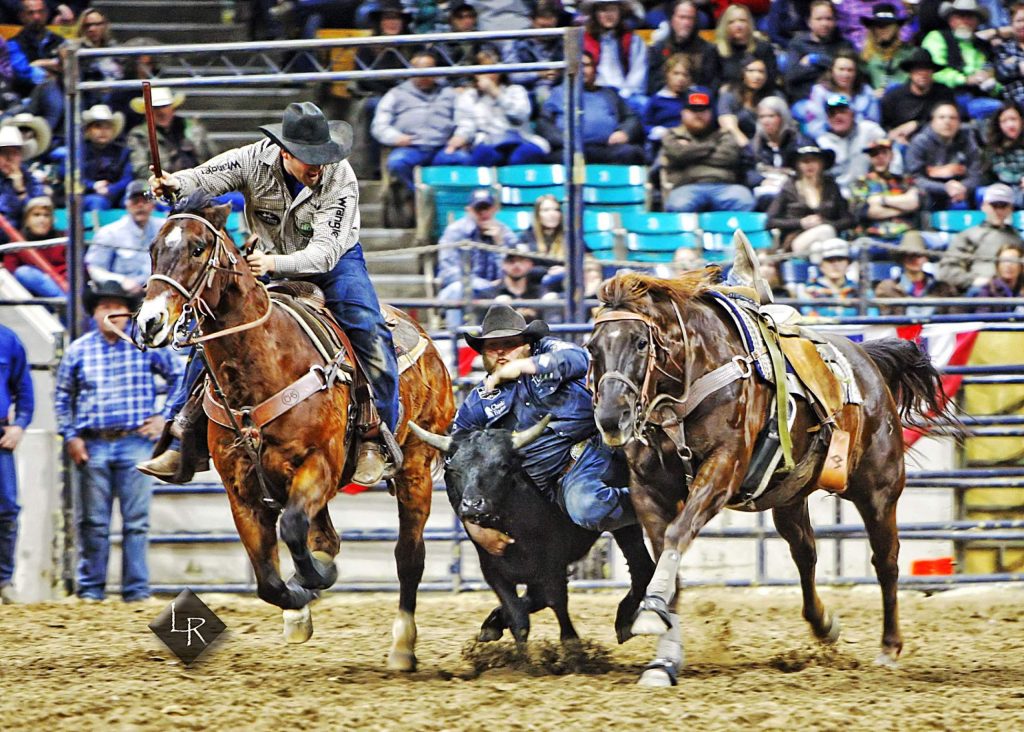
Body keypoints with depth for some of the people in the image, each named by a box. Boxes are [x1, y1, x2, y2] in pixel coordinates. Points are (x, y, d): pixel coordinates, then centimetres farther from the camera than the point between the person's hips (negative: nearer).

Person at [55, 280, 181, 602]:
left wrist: (165, 416, 5)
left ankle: (136, 590, 4)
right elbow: (62, 397, 15)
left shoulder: (146, 345, 4)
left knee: (136, 521, -1)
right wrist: (70, 436, 4)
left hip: (135, 443, -1)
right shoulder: (78, 351, 7)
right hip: (93, 446, 1)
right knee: (93, 521, 3)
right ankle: (90, 589, 9)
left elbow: (179, 378, 13)